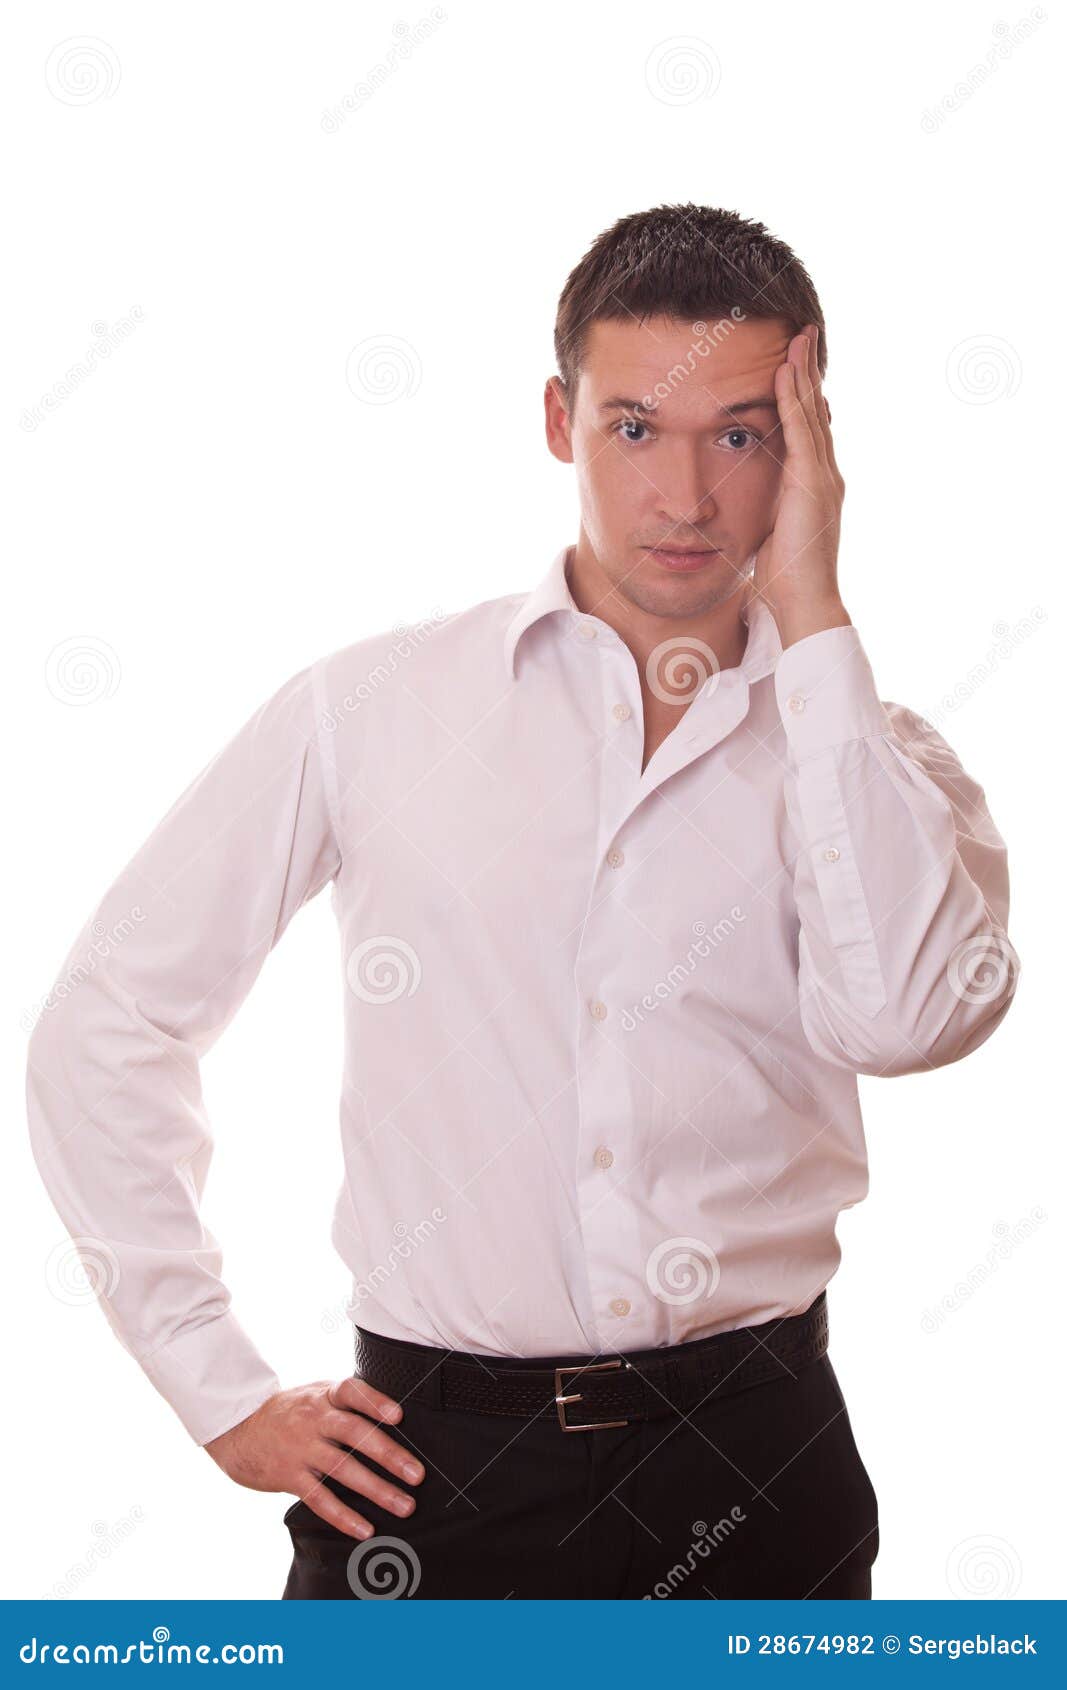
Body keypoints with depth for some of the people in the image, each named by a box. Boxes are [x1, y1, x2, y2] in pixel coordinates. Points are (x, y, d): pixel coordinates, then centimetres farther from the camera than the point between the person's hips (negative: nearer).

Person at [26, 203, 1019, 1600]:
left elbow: (909, 1014, -18)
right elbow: (111, 1025, 4)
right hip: (433, 1468, -1)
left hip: (756, 1478, 1)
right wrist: (224, 1390, 1)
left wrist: (813, 624, -13)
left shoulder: (872, 759, 3)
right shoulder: (369, 712, 0)